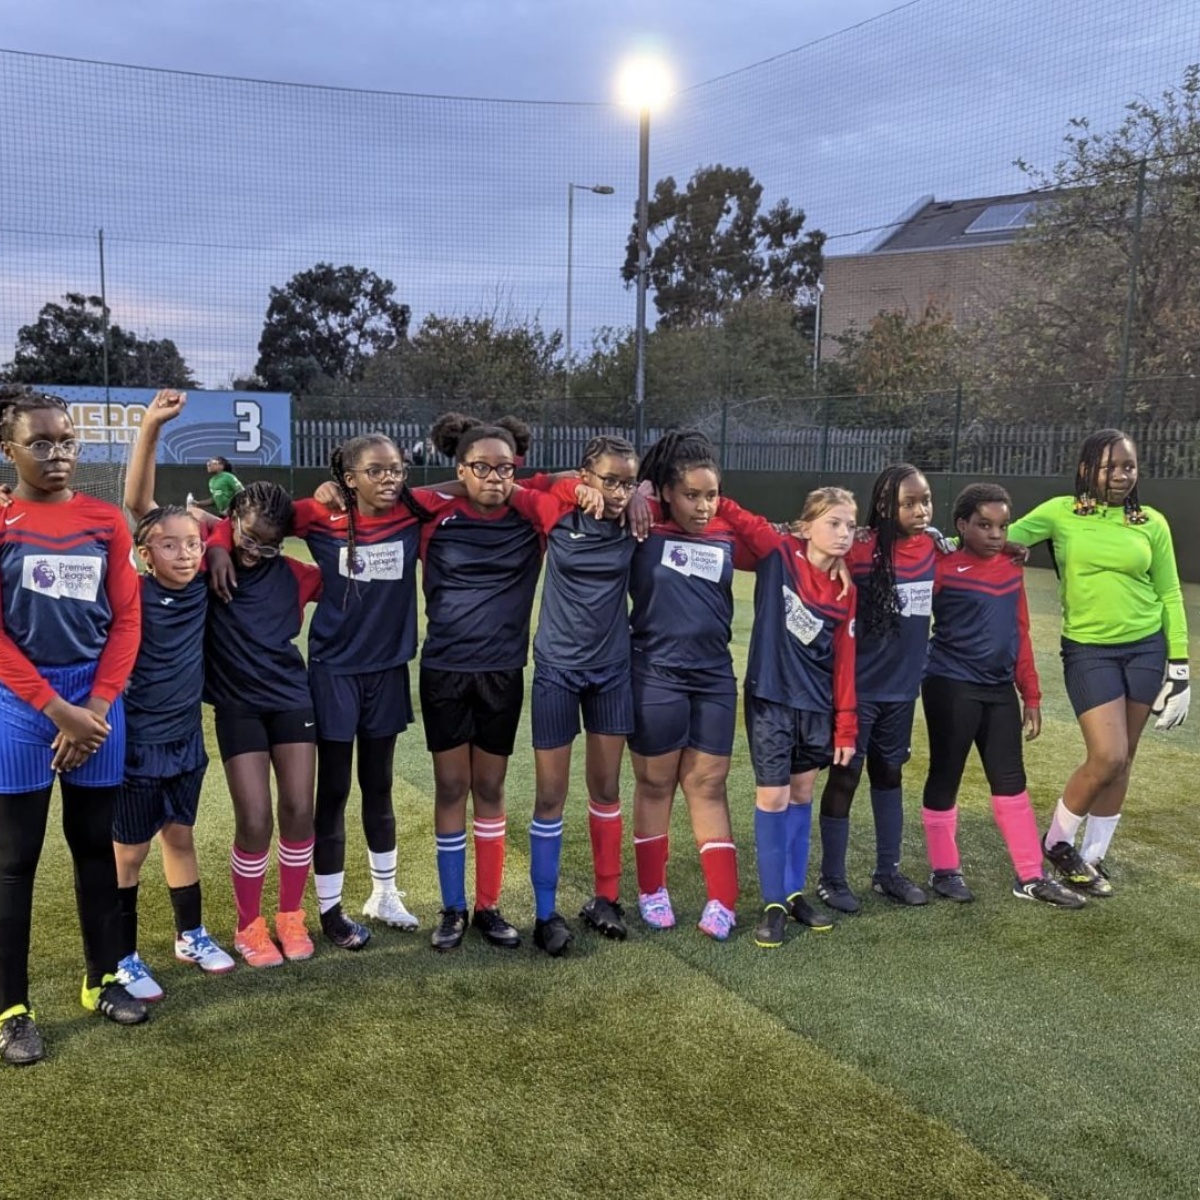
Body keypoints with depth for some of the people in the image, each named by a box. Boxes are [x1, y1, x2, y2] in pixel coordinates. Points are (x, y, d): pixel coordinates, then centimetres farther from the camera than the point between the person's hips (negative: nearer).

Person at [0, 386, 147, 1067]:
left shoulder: (106, 521, 4)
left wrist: (95, 708, -8)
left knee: (96, 845, 13)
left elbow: (127, 620, 2)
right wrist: (58, 710, -13)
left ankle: (103, 979, 28)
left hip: (98, 703, 3)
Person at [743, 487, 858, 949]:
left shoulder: (845, 592, 0)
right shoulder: (777, 554, -9)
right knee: (773, 797, -2)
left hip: (816, 706, 4)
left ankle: (794, 893, 27)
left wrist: (846, 728, 2)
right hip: (771, 699, -4)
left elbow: (844, 663, 2)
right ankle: (773, 902, 10)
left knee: (802, 795, 13)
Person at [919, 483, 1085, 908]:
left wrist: (1032, 696, 14)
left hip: (1000, 689, 6)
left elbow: (1020, 634, 13)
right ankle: (944, 871, 21)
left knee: (1011, 781, 12)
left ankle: (1030, 876, 21)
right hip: (951, 687, -6)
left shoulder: (1012, 568, 9)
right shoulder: (943, 567, -10)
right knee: (945, 777, 7)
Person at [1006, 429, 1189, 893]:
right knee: (1107, 757, -12)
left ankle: (1094, 855, 25)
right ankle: (1057, 842, 14)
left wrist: (1178, 663, 3)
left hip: (1146, 647, 3)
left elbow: (1169, 594, 6)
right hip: (1089, 650, -3)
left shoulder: (1152, 523, 2)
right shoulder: (1060, 513, -3)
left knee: (1123, 760, 8)